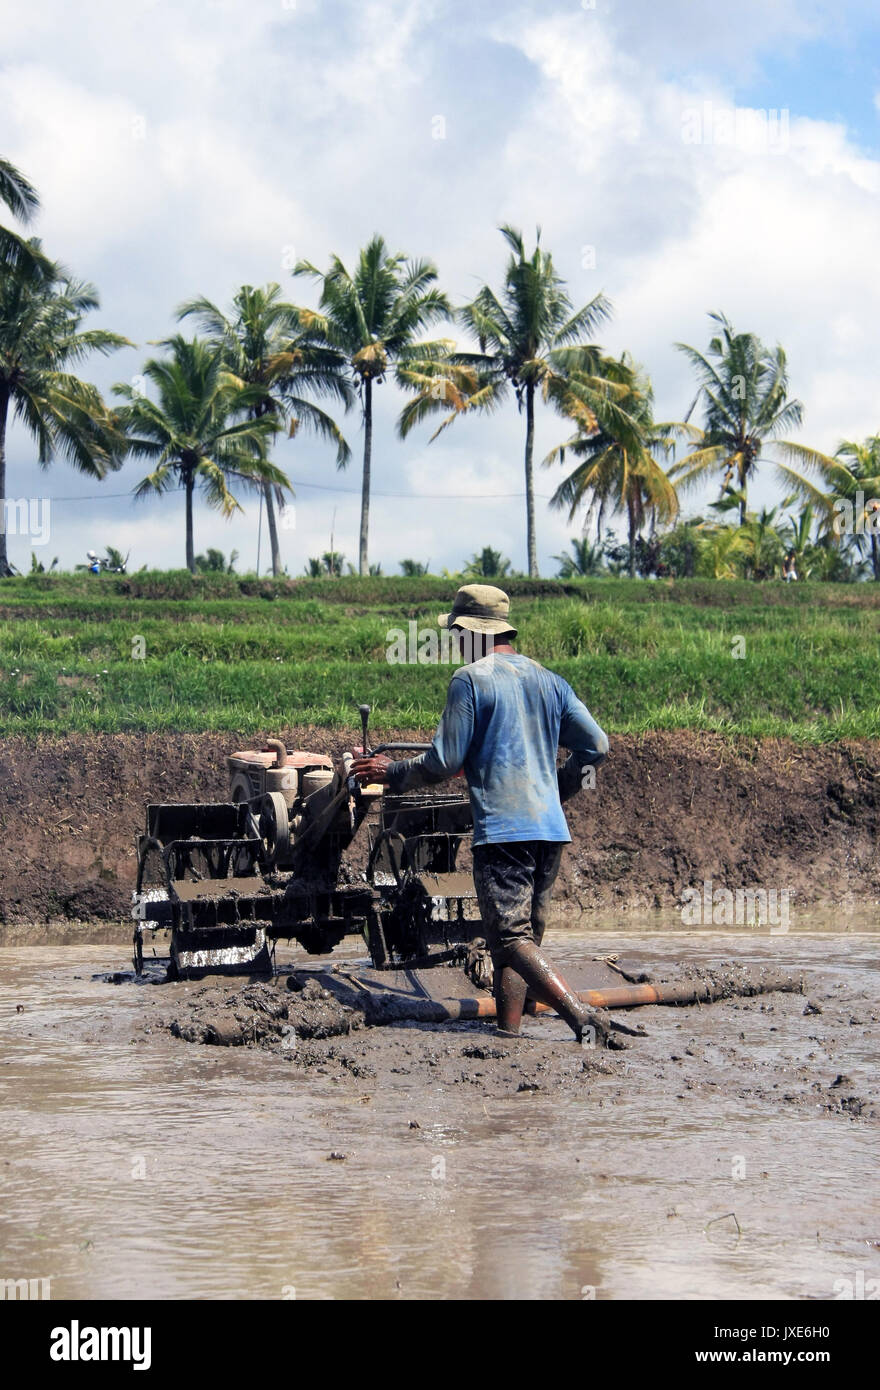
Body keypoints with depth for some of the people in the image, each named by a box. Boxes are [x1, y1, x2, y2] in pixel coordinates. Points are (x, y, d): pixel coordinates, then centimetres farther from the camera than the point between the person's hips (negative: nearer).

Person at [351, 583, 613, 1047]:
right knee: (524, 935, 13)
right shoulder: (548, 680, 15)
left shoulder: (469, 679, -4)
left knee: (512, 939, -11)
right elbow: (596, 746, 14)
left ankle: (585, 1020, -26)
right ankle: (508, 1034, 11)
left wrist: (391, 773, 11)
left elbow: (443, 762, -6)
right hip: (550, 828, 7)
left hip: (502, 830, -7)